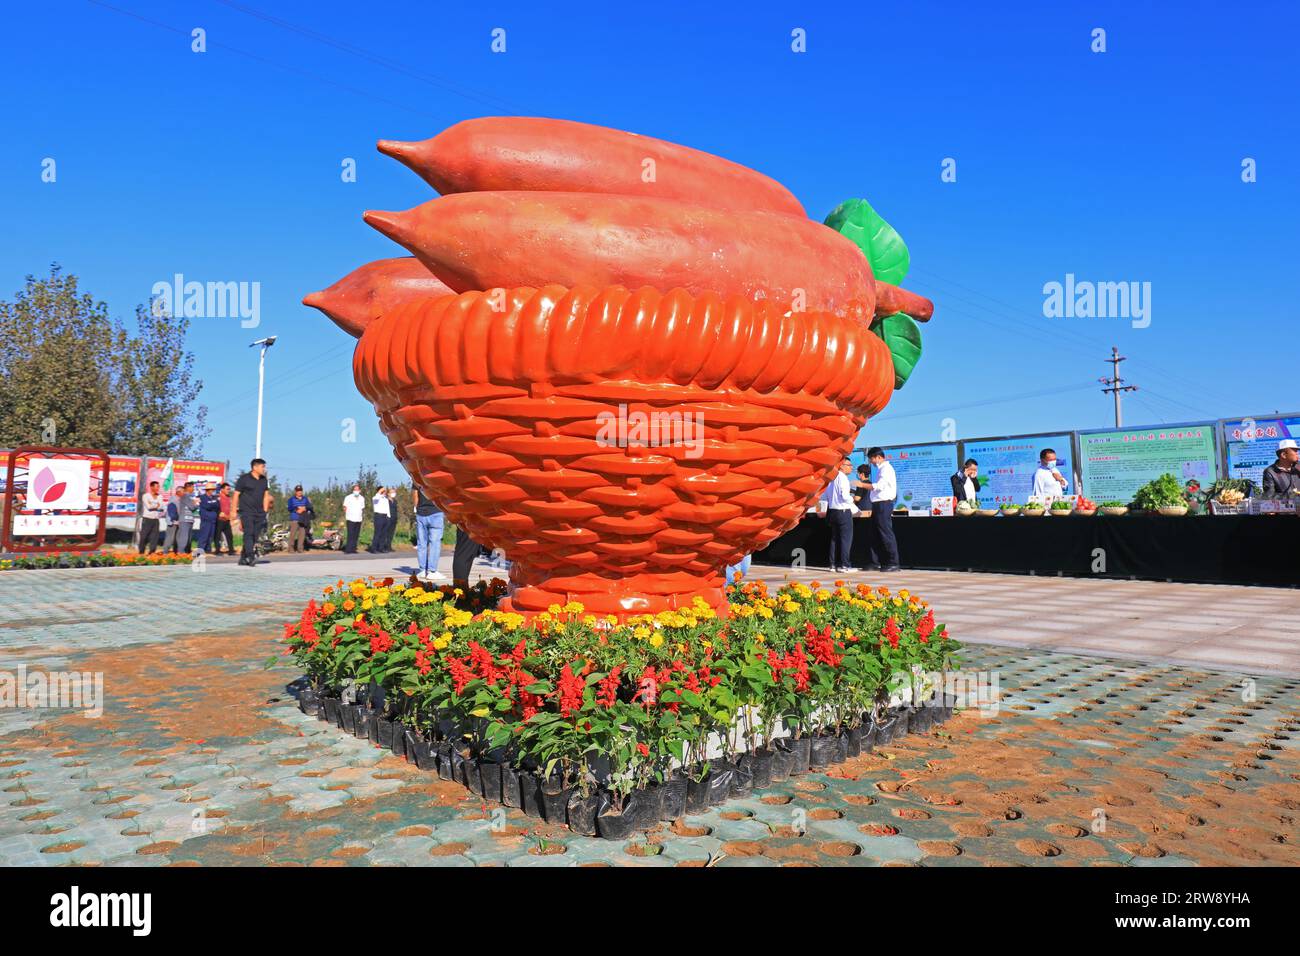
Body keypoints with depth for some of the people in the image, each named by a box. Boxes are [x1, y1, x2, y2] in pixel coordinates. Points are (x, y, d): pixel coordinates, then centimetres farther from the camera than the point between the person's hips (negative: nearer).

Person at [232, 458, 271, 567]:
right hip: (246, 512, -6)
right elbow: (236, 495, -2)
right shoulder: (244, 478, -4)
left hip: (259, 513, 6)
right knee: (249, 534, -15)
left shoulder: (264, 480, 12)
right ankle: (251, 558, -20)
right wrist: (234, 512, -5)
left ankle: (243, 558, 14)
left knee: (255, 536, 4)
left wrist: (265, 512, 11)